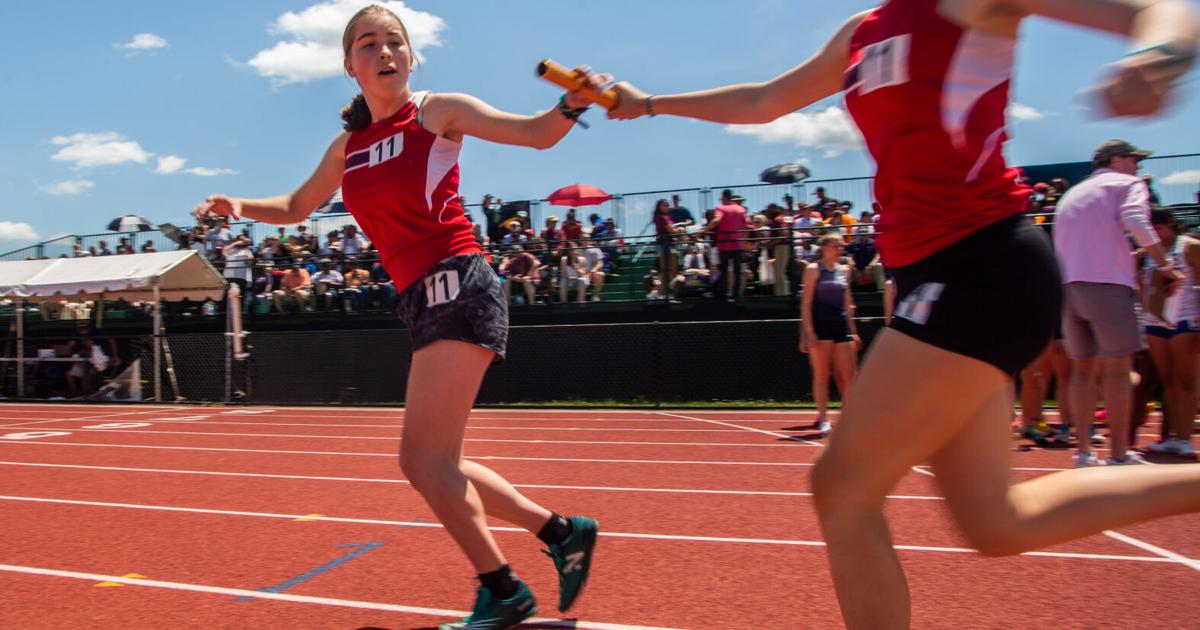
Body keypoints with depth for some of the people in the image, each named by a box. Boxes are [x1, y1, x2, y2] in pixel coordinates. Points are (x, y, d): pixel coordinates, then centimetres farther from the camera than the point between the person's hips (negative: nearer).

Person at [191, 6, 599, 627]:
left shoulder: (438, 111, 1)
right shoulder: (346, 147, 17)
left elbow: (536, 132, -5)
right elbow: (296, 208, 31)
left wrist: (573, 101, -25)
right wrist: (241, 207, 14)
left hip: (456, 286, -8)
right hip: (422, 300, 8)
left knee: (423, 458, -11)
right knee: (435, 464, 9)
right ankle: (561, 531, 22)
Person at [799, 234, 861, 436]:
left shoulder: (844, 270, 15)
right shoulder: (813, 269, -1)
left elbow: (847, 303, 19)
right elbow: (806, 302, -6)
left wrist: (853, 330, 15)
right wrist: (808, 330, -14)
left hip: (842, 325, 5)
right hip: (821, 326, -5)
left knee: (850, 376, 2)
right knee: (821, 375, -1)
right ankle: (823, 419, 6)